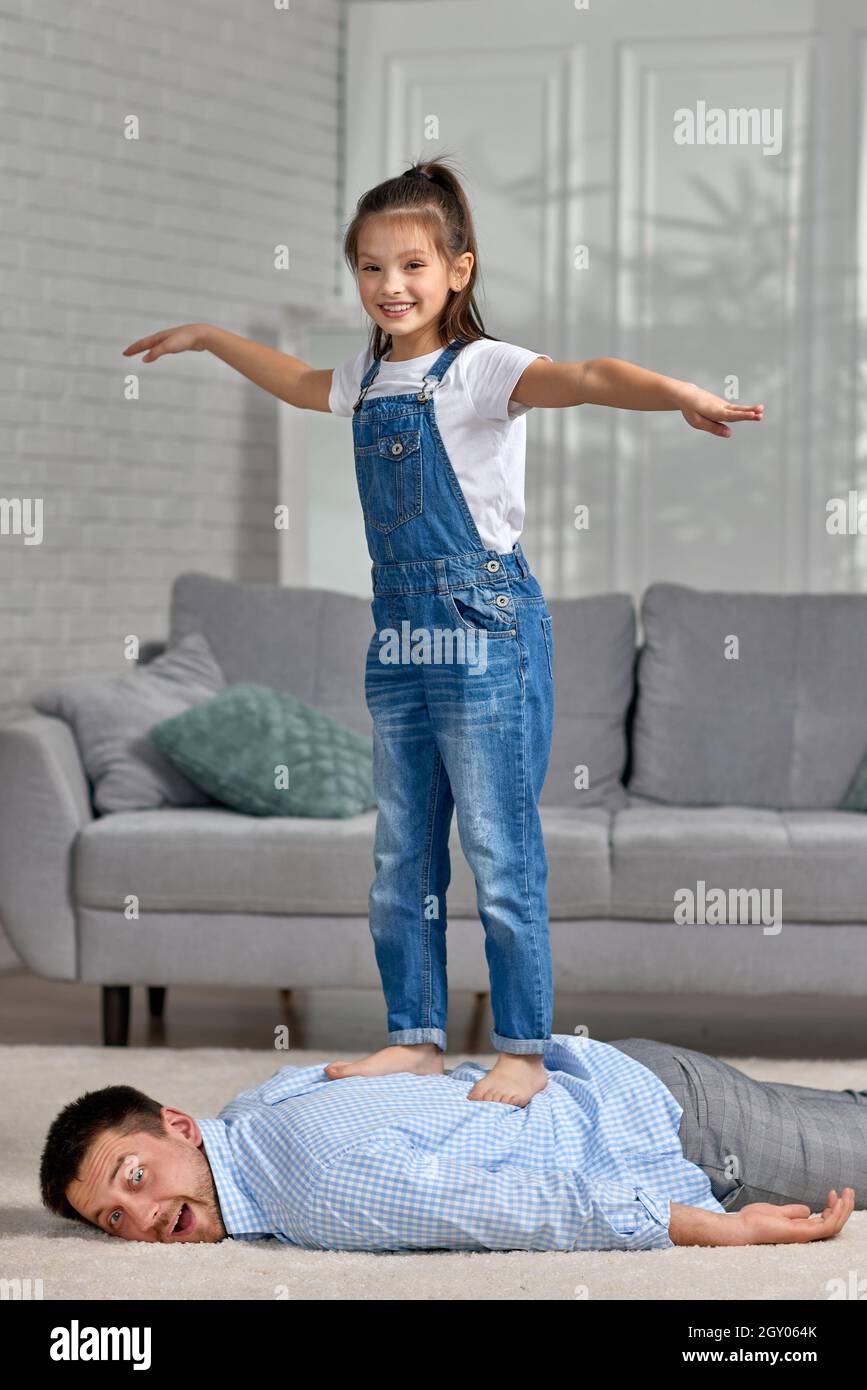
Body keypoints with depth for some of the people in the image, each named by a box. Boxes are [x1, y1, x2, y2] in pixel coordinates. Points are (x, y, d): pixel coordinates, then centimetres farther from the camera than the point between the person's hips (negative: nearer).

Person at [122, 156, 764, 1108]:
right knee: (401, 859, 13)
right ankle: (416, 1037, 24)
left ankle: (522, 1051, 9)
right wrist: (208, 338, 45)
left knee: (501, 859, -2)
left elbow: (582, 377, -31)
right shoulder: (369, 377, 11)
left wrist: (683, 395, -49)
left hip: (485, 629, -7)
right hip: (399, 633, 7)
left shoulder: (480, 369, -12)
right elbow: (300, 383, 34)